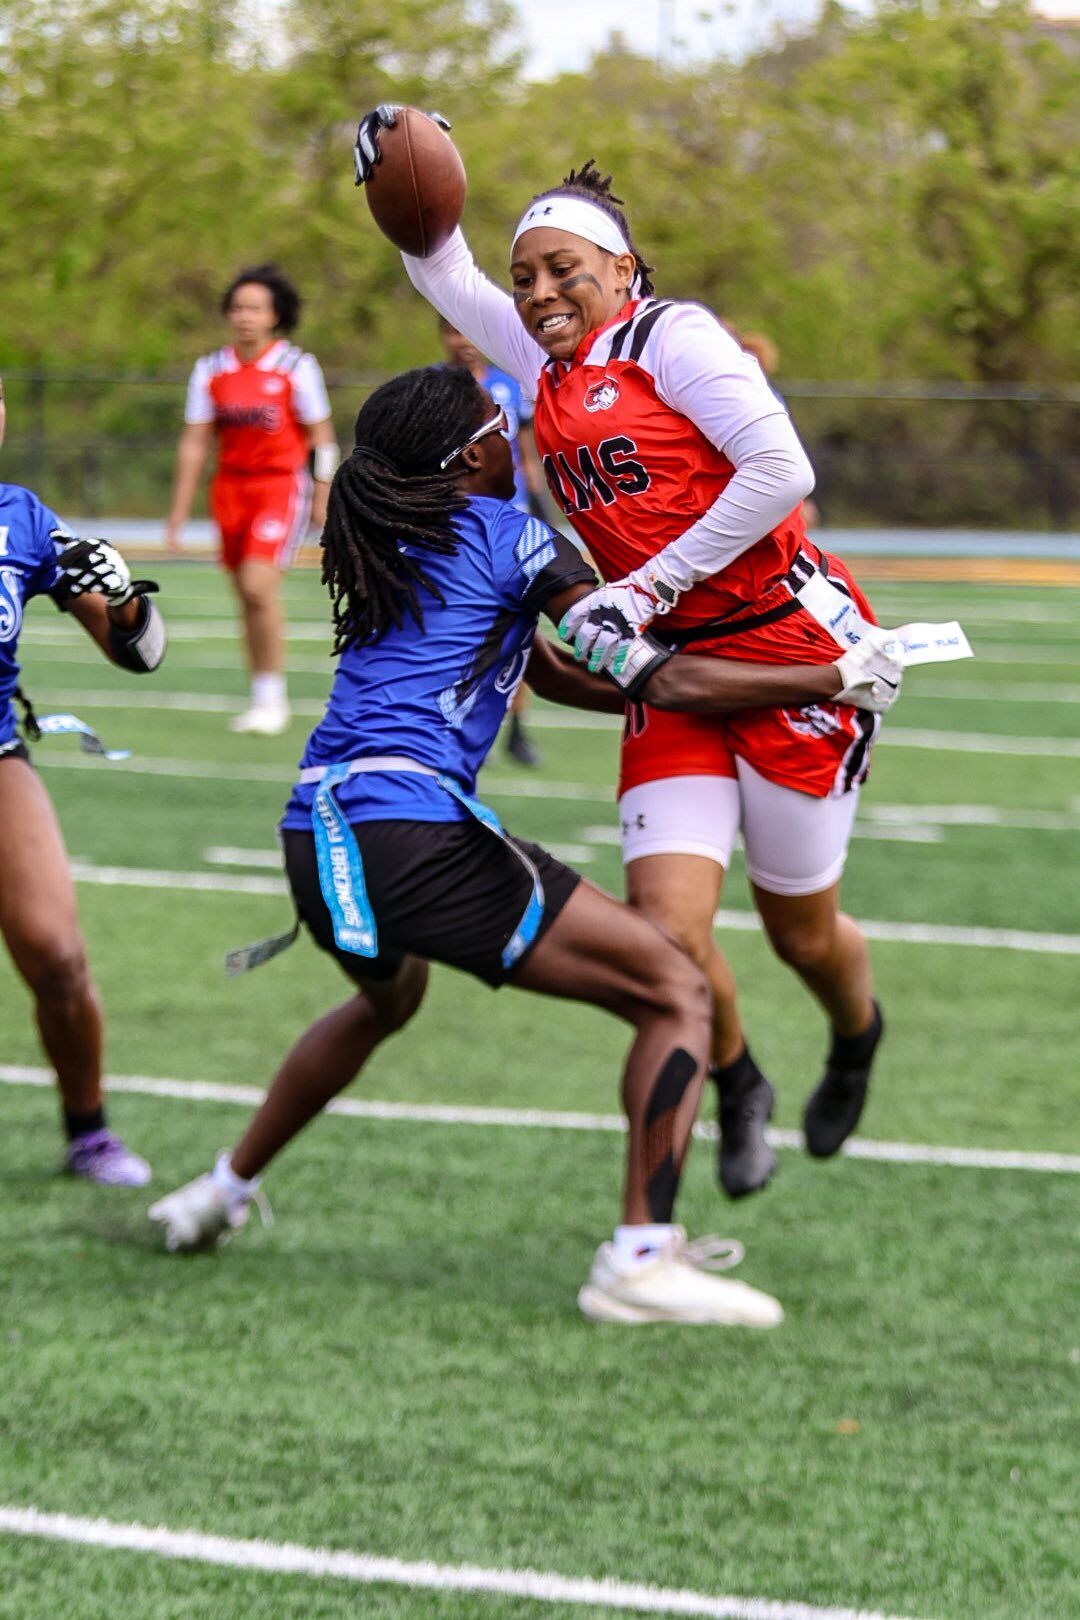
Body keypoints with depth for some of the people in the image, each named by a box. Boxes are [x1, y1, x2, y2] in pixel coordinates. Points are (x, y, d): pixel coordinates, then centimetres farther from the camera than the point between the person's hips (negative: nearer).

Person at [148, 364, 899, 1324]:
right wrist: (835, 680, 7)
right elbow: (661, 682, 0)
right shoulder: (512, 540, 0)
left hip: (315, 841, 9)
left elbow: (552, 674, 31)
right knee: (676, 993, -4)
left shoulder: (387, 542, 23)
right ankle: (639, 1257, -16)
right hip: (417, 837, -9)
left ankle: (224, 1190, 46)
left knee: (386, 1000, 42)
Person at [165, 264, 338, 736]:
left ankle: (272, 696, -8)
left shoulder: (297, 367, -7)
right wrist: (178, 515, 4)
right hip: (231, 485, 4)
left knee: (259, 586, -18)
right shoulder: (211, 370, 3)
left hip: (282, 485, -4)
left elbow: (322, 439, -1)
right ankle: (262, 699, 18)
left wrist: (322, 501, -3)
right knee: (247, 596, 7)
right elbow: (193, 444, 6)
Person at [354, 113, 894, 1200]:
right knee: (667, 928, -9)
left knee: (800, 933, 8)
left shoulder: (670, 338, -10)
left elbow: (780, 470, -20)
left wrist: (646, 588, -19)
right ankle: (738, 1094, 18)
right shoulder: (548, 369, 12)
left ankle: (857, 1038, 42)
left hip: (793, 648, -6)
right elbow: (447, 281, 24)